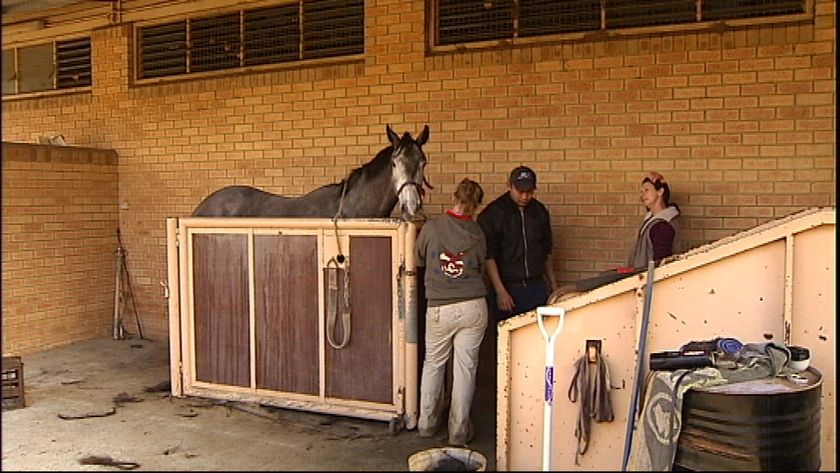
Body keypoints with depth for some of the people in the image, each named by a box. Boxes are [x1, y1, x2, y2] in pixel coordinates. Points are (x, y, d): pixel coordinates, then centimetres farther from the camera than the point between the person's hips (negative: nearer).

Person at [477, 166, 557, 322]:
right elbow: (488, 256, -11)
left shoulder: (540, 211, 9)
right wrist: (500, 291, -16)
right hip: (507, 288, -4)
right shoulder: (492, 214, -7)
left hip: (537, 287, 5)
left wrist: (552, 283, 16)